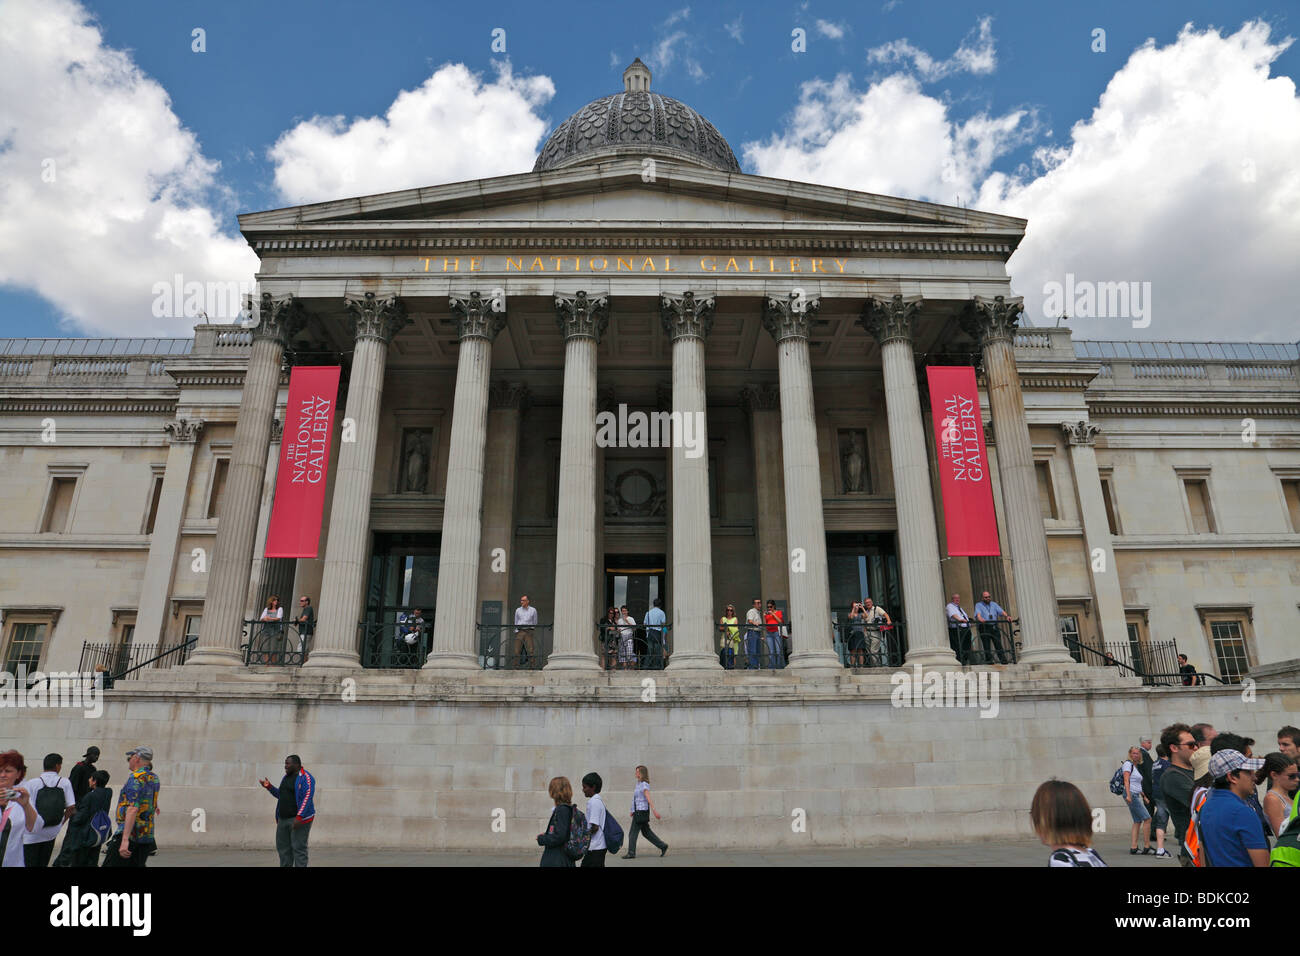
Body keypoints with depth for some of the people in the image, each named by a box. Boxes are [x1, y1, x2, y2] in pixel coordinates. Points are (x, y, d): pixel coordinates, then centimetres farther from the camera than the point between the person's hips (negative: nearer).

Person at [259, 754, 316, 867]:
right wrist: (269, 787, 12)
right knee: (283, 847, 10)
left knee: (298, 848, -8)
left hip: (299, 819, -9)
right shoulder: (287, 777, 15)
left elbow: (307, 799, -20)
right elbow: (280, 795, 24)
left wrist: (299, 817, -27)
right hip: (284, 819, 9)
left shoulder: (305, 778, -12)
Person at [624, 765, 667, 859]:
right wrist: (633, 811, 23)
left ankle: (631, 853, 6)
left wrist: (654, 811, -28)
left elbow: (649, 799, -23)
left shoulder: (644, 785, -15)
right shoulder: (638, 783, 12)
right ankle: (662, 846, 19)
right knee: (646, 832, 14)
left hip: (641, 812, -9)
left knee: (633, 833, -2)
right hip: (638, 811, 9)